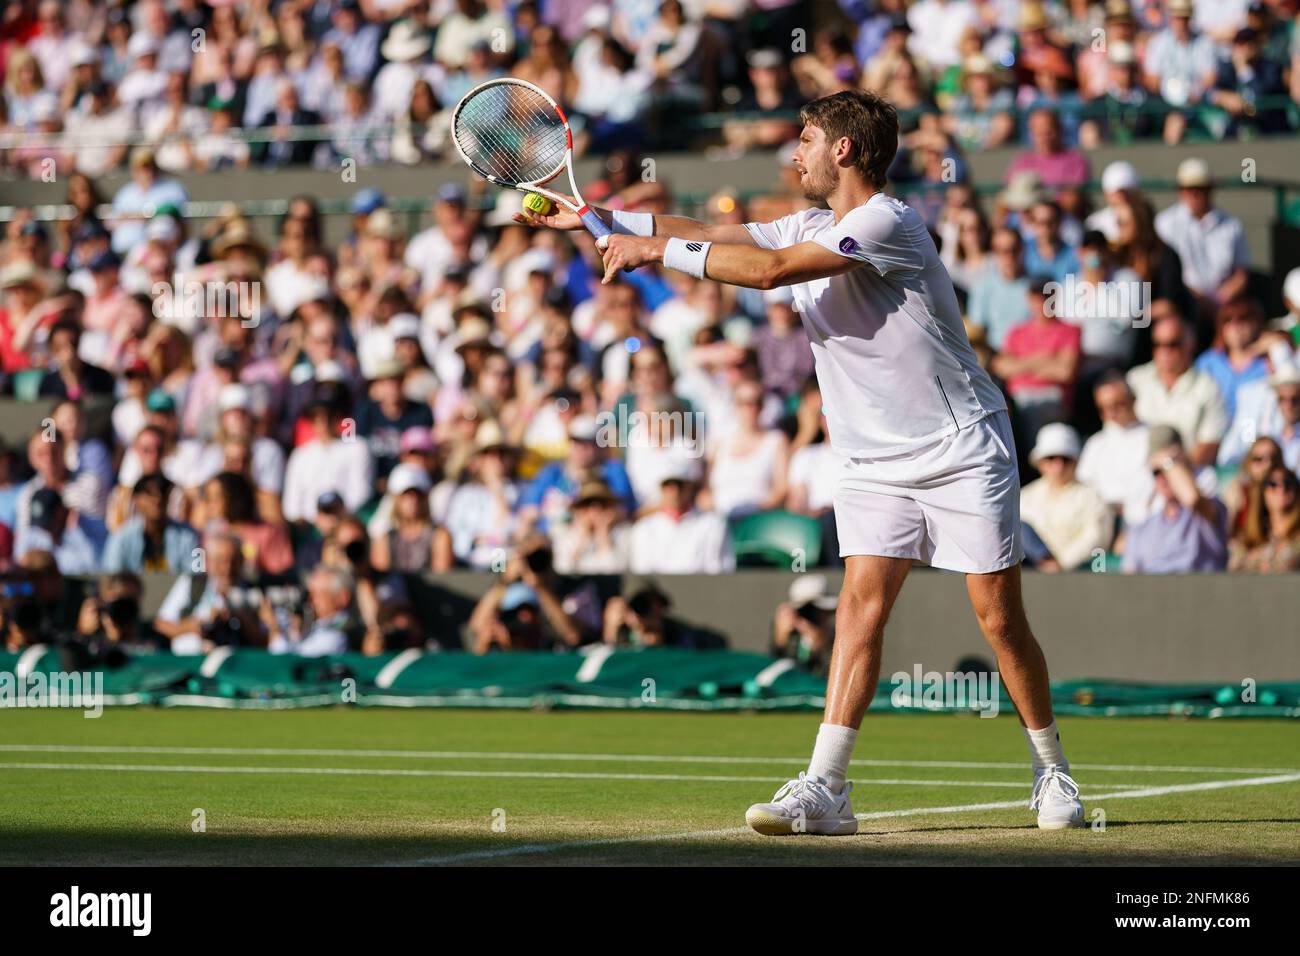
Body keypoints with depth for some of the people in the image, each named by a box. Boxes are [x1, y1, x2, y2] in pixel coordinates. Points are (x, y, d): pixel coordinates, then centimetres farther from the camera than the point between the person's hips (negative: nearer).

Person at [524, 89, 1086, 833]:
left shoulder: (888, 222, -17)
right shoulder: (811, 229, 10)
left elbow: (768, 269, -24)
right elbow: (709, 235, 15)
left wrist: (658, 251, -19)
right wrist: (602, 219, 9)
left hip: (963, 451, -7)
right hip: (877, 462, 7)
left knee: (999, 616, -2)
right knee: (863, 599, -9)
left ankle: (1053, 772, 15)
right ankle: (826, 788, -18)